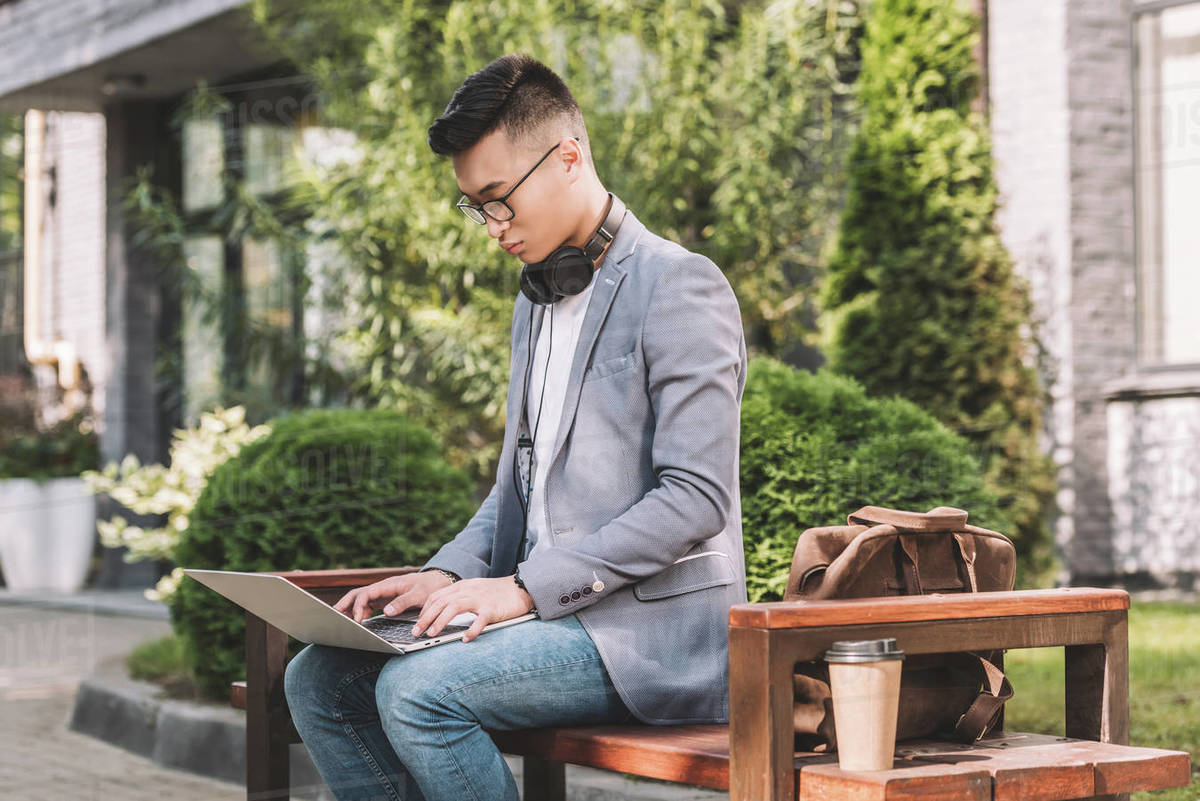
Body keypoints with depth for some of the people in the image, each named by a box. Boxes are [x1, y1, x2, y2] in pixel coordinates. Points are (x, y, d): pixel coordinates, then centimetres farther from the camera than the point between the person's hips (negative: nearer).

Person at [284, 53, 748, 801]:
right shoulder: (536, 299, 19)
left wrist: (526, 587, -20)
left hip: (651, 626, -9)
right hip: (547, 605, 9)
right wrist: (449, 574, 3)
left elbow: (696, 497, -18)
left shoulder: (680, 287, -10)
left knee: (416, 689, -26)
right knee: (319, 679, -3)